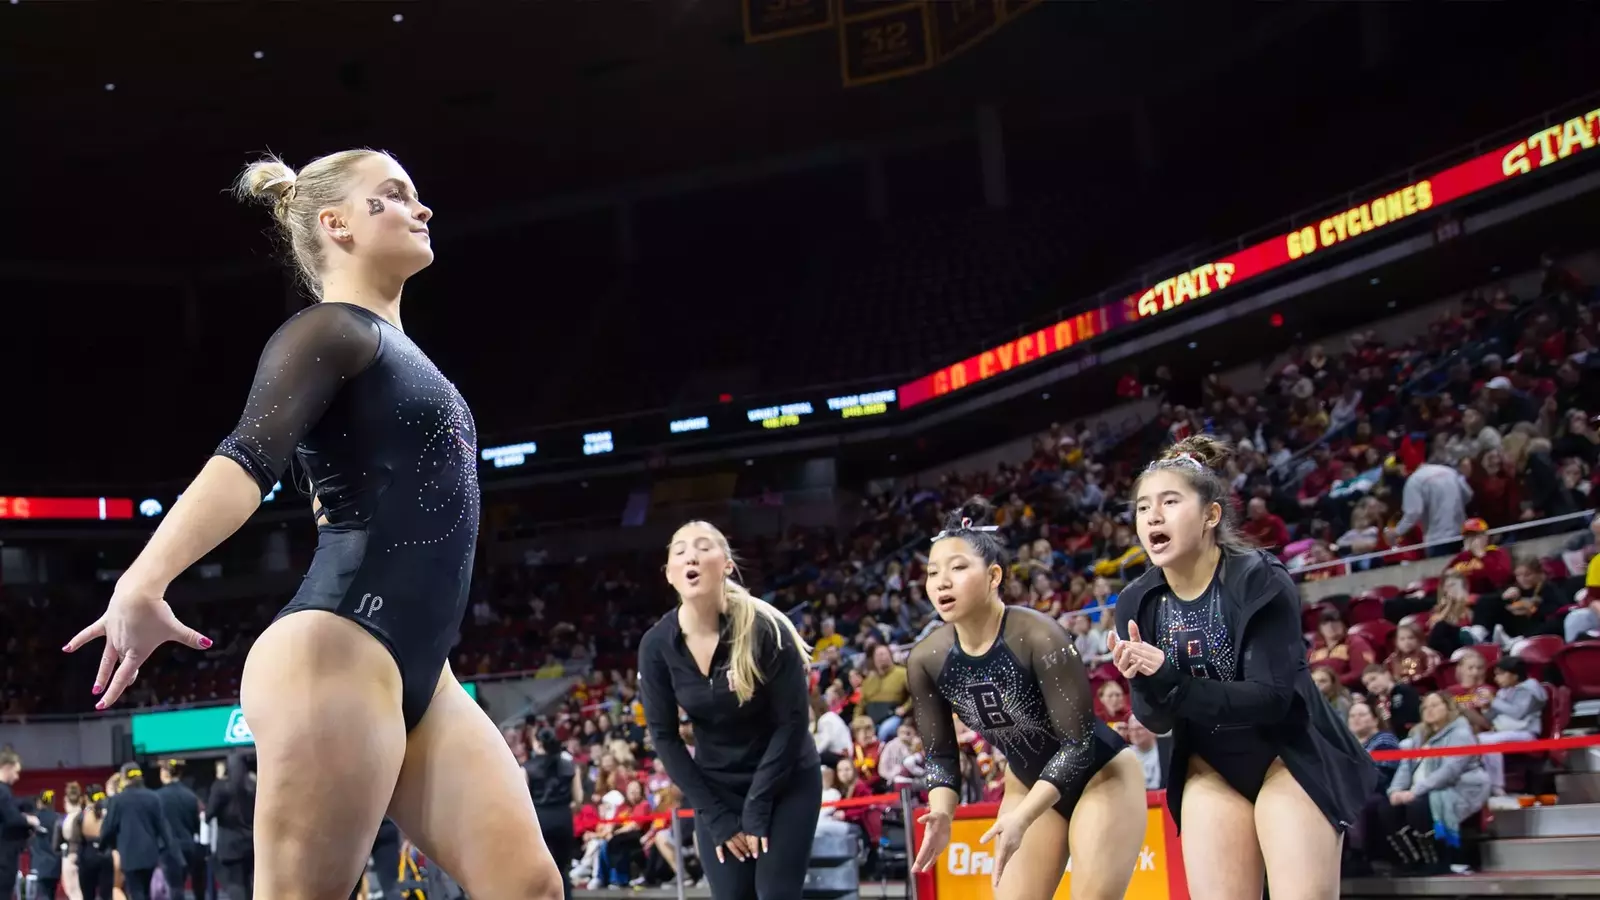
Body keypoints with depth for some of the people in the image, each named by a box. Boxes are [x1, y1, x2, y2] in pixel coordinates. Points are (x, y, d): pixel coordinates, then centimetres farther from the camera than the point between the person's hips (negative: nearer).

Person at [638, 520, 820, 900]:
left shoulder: (765, 629, -21)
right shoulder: (657, 645, -13)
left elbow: (792, 721, -16)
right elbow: (664, 736, -5)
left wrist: (757, 808, -16)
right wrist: (716, 815, -9)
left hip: (786, 782, -3)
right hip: (716, 789, 3)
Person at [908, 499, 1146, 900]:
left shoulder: (1039, 636, -31)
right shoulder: (926, 660, -15)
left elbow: (1078, 742, -27)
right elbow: (941, 753, -3)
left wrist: (1021, 818, -36)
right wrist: (941, 812, -23)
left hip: (1101, 776, -5)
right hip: (1030, 784, 5)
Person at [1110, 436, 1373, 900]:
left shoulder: (1261, 581, -21)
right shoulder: (1138, 603, -8)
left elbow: (1270, 698, -27)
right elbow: (1155, 720, -5)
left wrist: (1169, 679, -37)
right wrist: (1145, 682, -29)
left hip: (1289, 757, -4)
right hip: (1211, 770, 4)